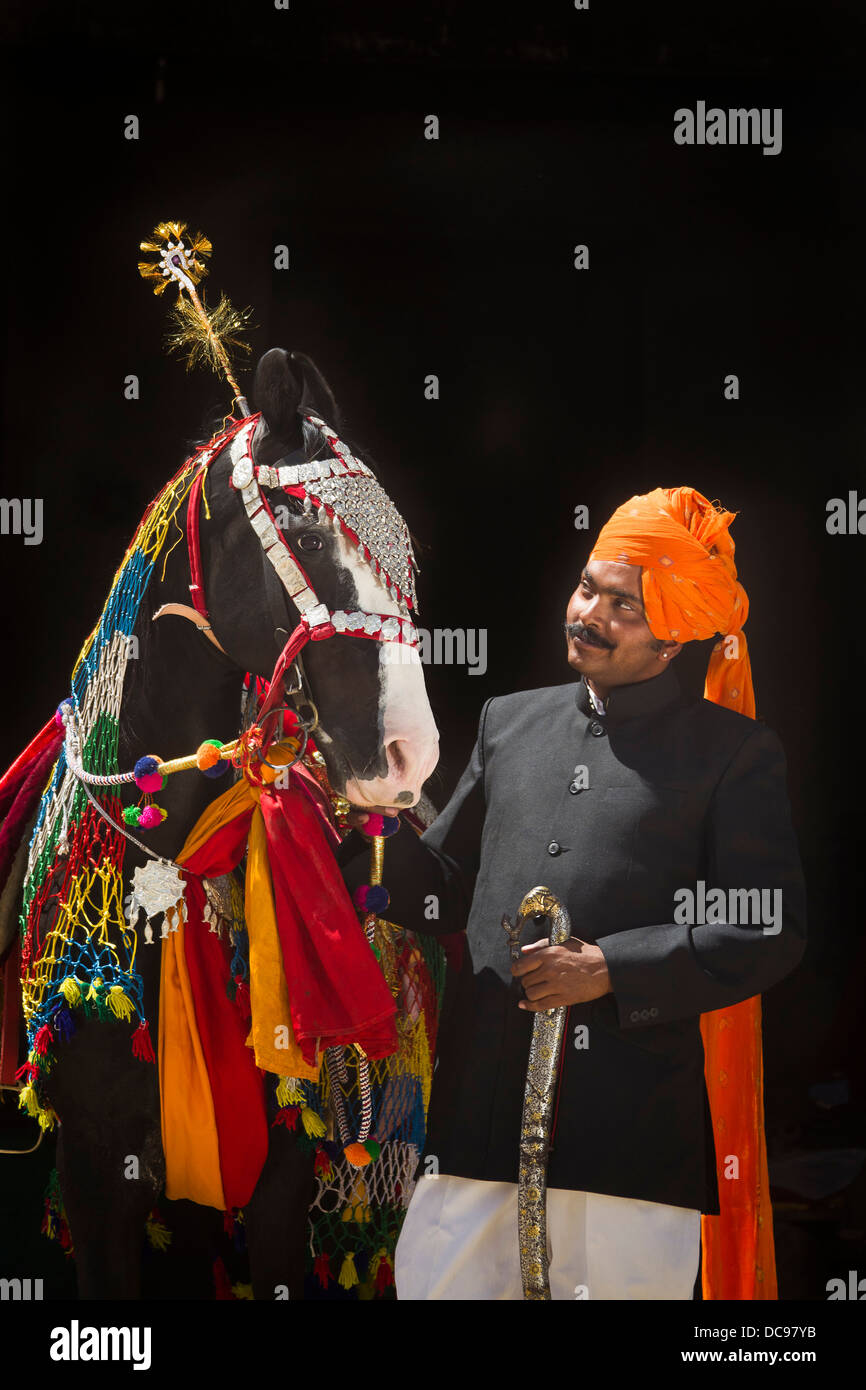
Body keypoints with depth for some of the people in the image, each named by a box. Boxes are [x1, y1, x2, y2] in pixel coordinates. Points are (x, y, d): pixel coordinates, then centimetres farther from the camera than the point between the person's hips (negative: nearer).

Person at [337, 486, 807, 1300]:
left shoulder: (733, 751, 3)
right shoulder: (509, 722, 16)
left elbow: (773, 932, -3)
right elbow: (443, 891, 19)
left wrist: (613, 970, -12)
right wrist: (378, 827, -1)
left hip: (633, 1129, -3)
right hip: (480, 1104, 4)